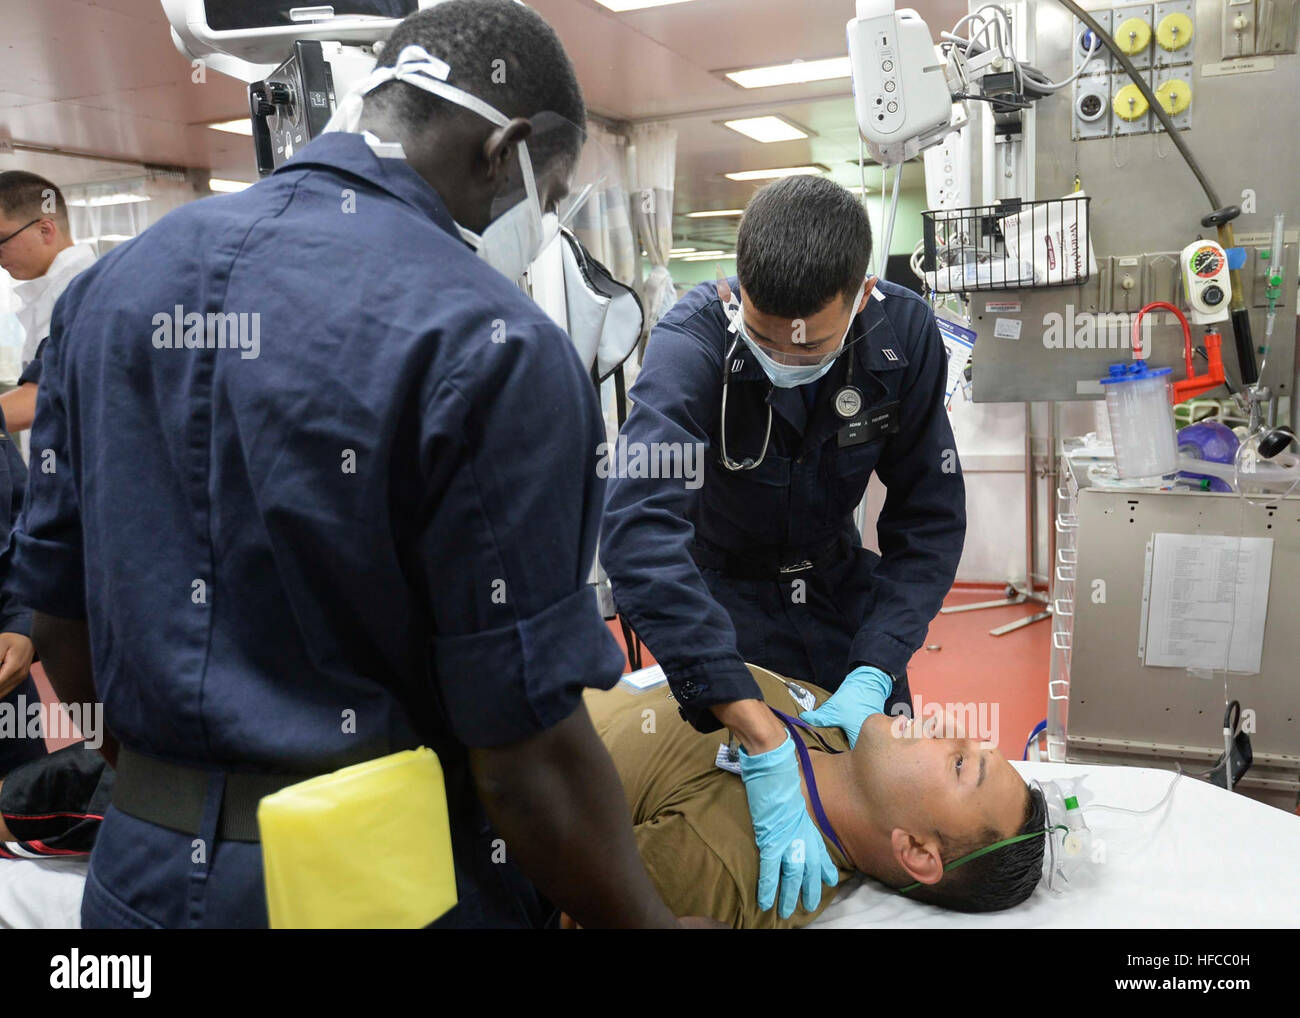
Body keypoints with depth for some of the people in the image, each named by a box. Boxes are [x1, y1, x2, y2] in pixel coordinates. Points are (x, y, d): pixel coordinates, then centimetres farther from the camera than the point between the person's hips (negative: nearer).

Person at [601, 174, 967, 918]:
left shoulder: (905, 333, -20)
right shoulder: (693, 340, -32)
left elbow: (931, 515, -13)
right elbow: (639, 531, -46)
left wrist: (874, 671, -26)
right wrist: (763, 743, -51)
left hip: (839, 579, 3)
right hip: (721, 590, -3)